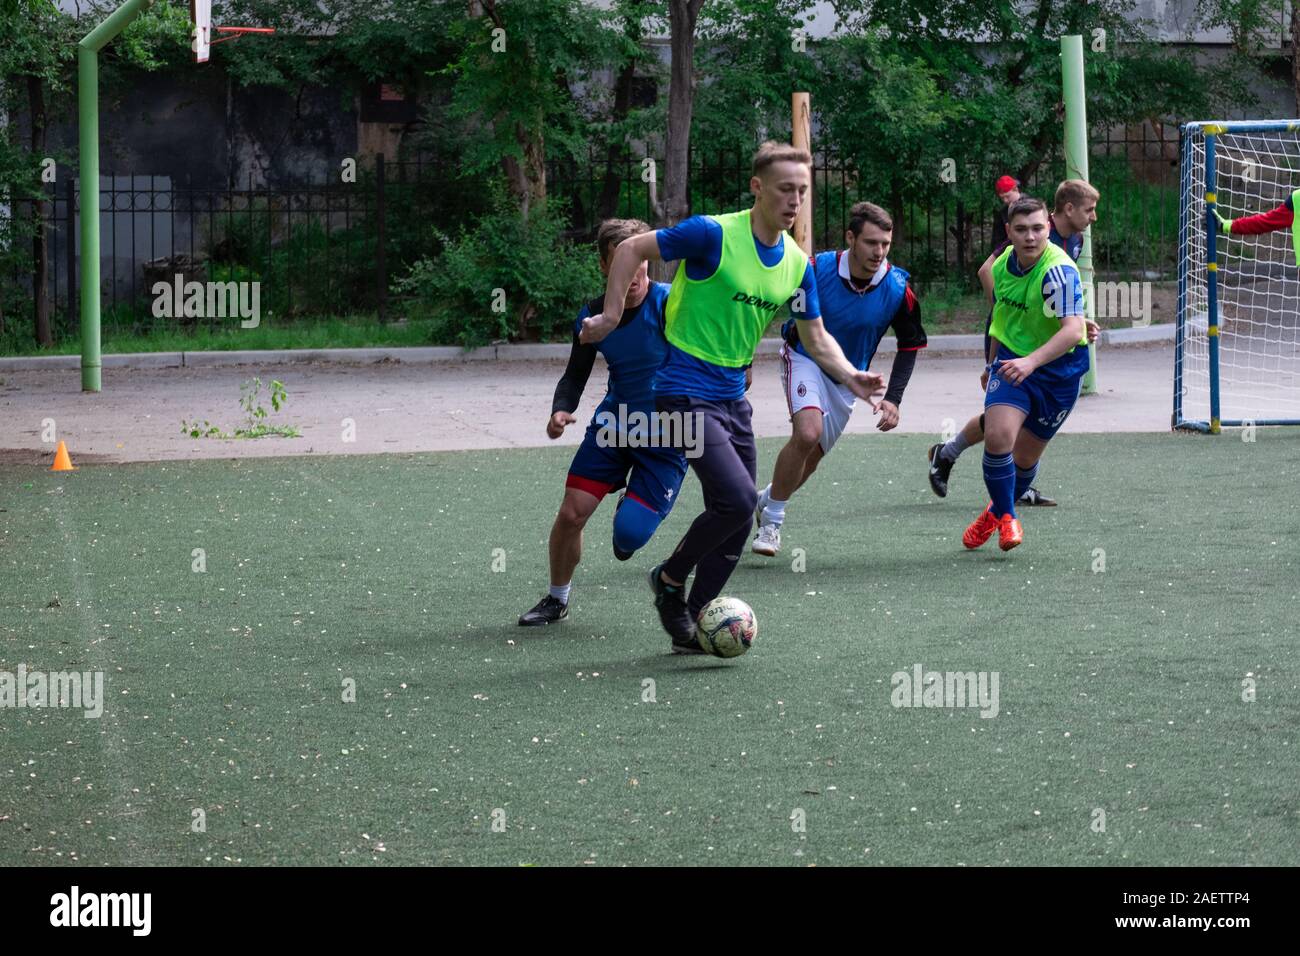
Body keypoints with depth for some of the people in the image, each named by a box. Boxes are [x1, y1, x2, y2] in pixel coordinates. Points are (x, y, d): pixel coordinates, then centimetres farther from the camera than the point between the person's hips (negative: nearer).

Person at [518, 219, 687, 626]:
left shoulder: (668, 305, -19)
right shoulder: (592, 315, -3)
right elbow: (575, 376, 10)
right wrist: (561, 410, -10)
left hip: (665, 439, -4)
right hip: (613, 425, 4)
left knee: (629, 535, -14)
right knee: (571, 513, -5)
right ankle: (557, 599, 18)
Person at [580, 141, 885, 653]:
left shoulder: (797, 263, 4)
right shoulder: (715, 234, -17)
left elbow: (816, 340, 12)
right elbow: (631, 249, -11)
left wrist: (850, 377, -6)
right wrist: (610, 317, -12)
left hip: (733, 396, 7)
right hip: (686, 392, -7)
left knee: (736, 520, 7)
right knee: (738, 499, -19)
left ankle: (691, 624, 20)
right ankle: (671, 579, 6)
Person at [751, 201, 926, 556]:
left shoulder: (898, 290, -19)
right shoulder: (816, 269, -25)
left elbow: (909, 346, -5)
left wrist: (892, 399, -13)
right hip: (805, 359, -4)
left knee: (811, 457, 12)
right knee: (808, 433, -27)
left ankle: (765, 500, 42)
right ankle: (771, 520, -11)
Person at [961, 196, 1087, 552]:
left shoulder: (1058, 271, -25)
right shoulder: (1003, 263, -3)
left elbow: (1073, 329, -36)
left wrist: (1031, 361, -49)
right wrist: (993, 363, 24)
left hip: (1059, 369, -3)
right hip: (1011, 361, 3)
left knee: (1026, 456, 8)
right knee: (997, 435, -20)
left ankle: (997, 511, 38)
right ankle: (1006, 518, 1)